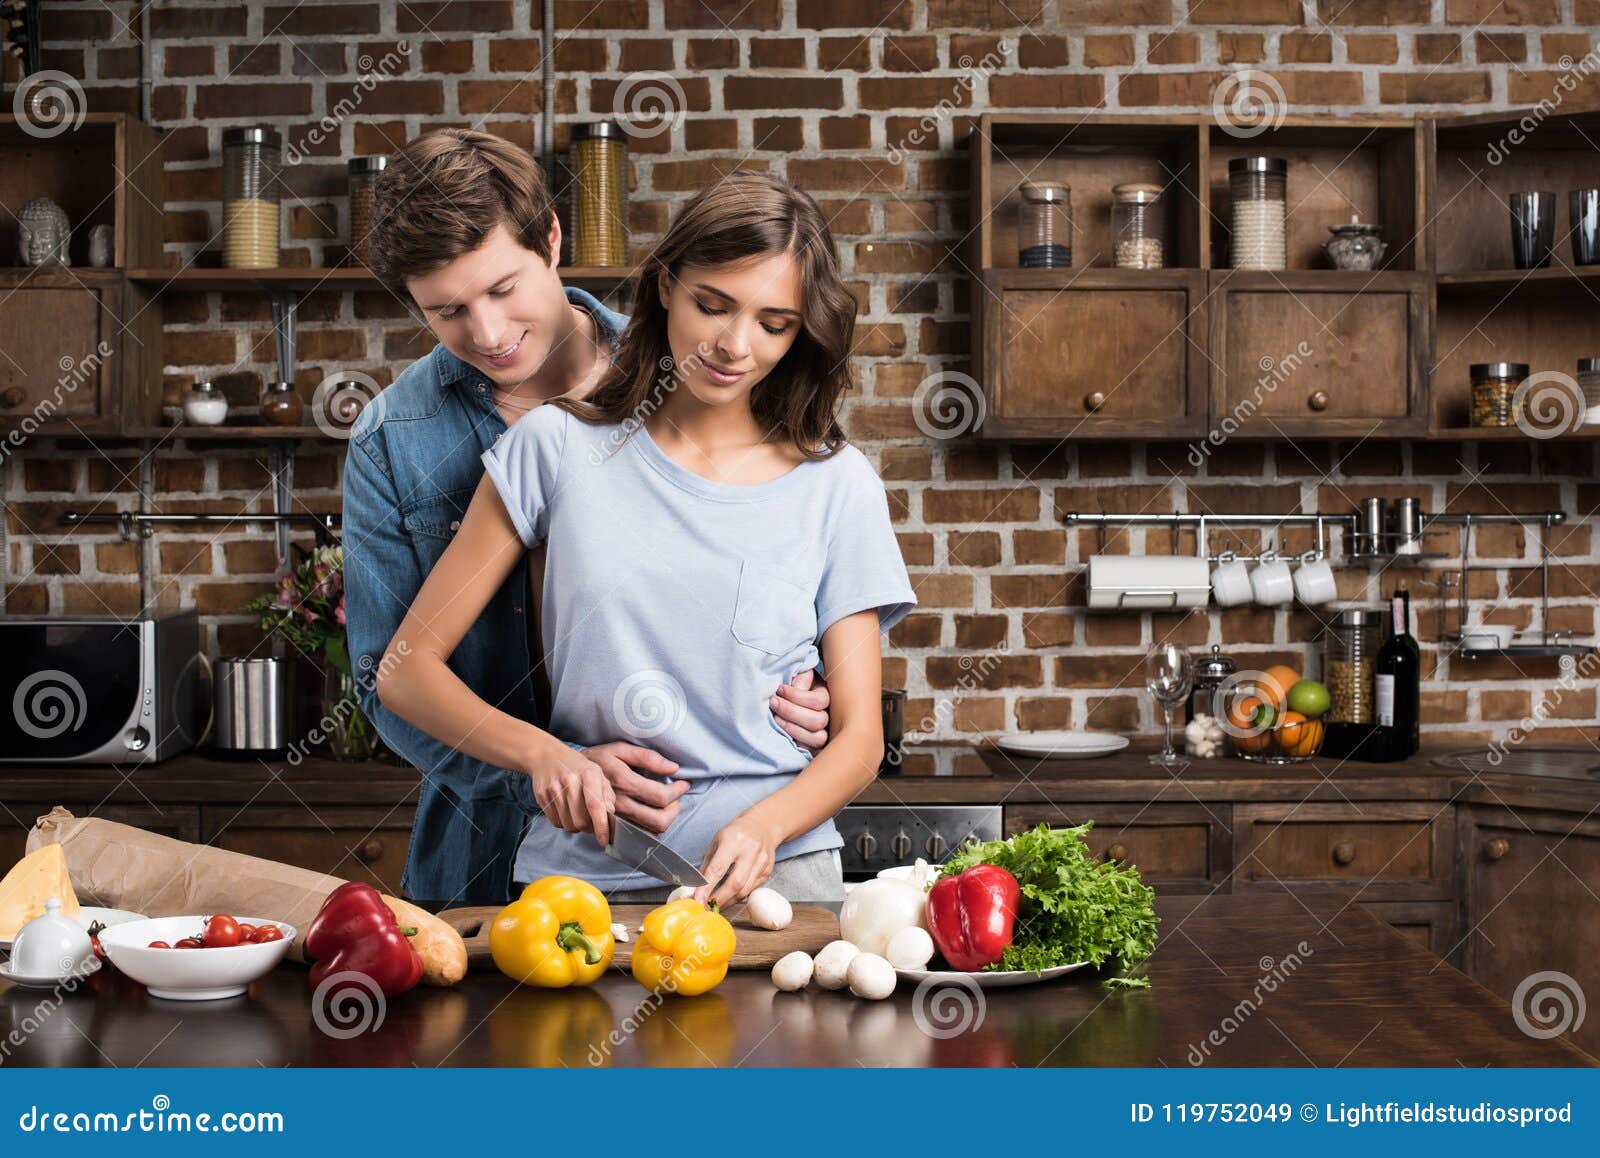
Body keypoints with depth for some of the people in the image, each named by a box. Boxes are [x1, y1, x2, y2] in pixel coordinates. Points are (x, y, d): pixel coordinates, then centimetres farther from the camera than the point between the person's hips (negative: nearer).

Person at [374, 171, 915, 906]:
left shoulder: (835, 484, 8)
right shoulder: (558, 446, 6)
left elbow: (860, 737, 7)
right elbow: (406, 673, 7)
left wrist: (764, 827, -12)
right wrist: (542, 753, -10)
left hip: (776, 874, 0)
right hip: (582, 868, 0)